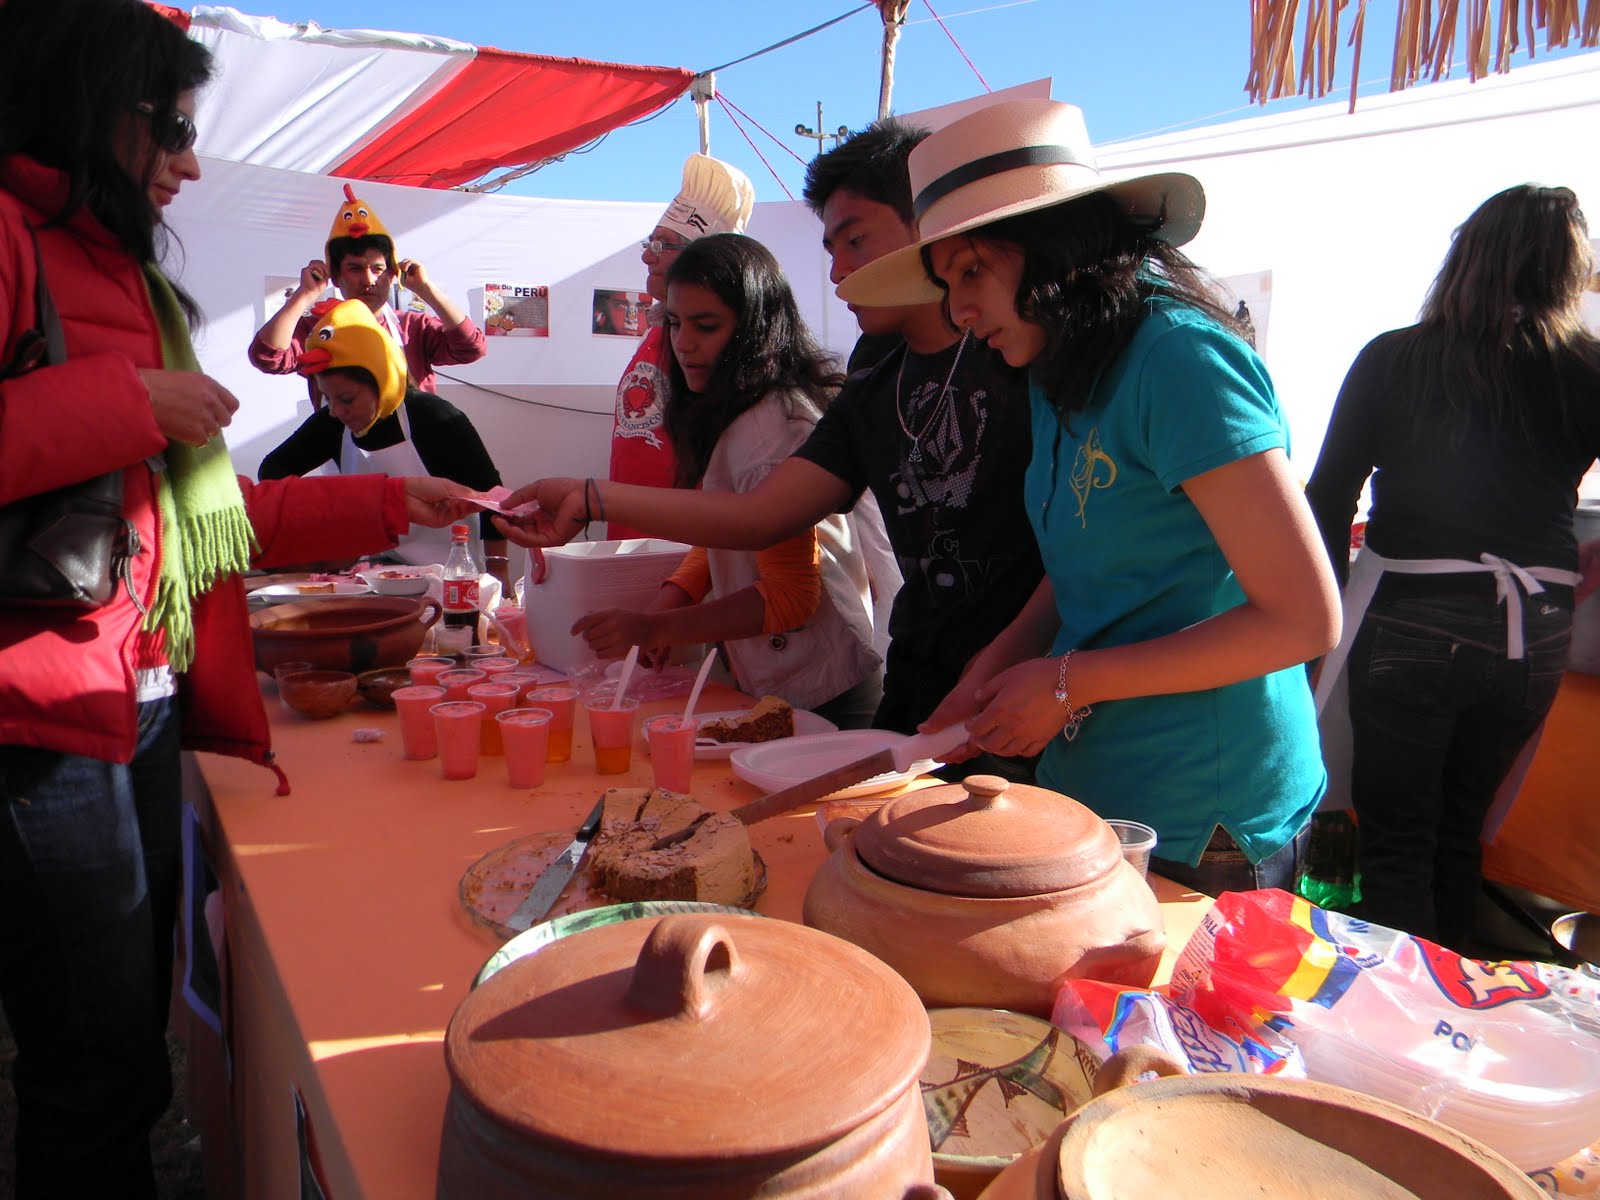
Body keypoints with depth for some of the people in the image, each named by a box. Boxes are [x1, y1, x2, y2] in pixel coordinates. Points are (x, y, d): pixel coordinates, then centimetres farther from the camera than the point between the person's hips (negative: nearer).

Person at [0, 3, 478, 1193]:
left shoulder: (131, 278, 20)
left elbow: (208, 507, 20)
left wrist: (389, 503, 19)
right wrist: (126, 402, -17)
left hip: (147, 708, 9)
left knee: (130, 1055, 18)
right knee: (101, 1075, 1)